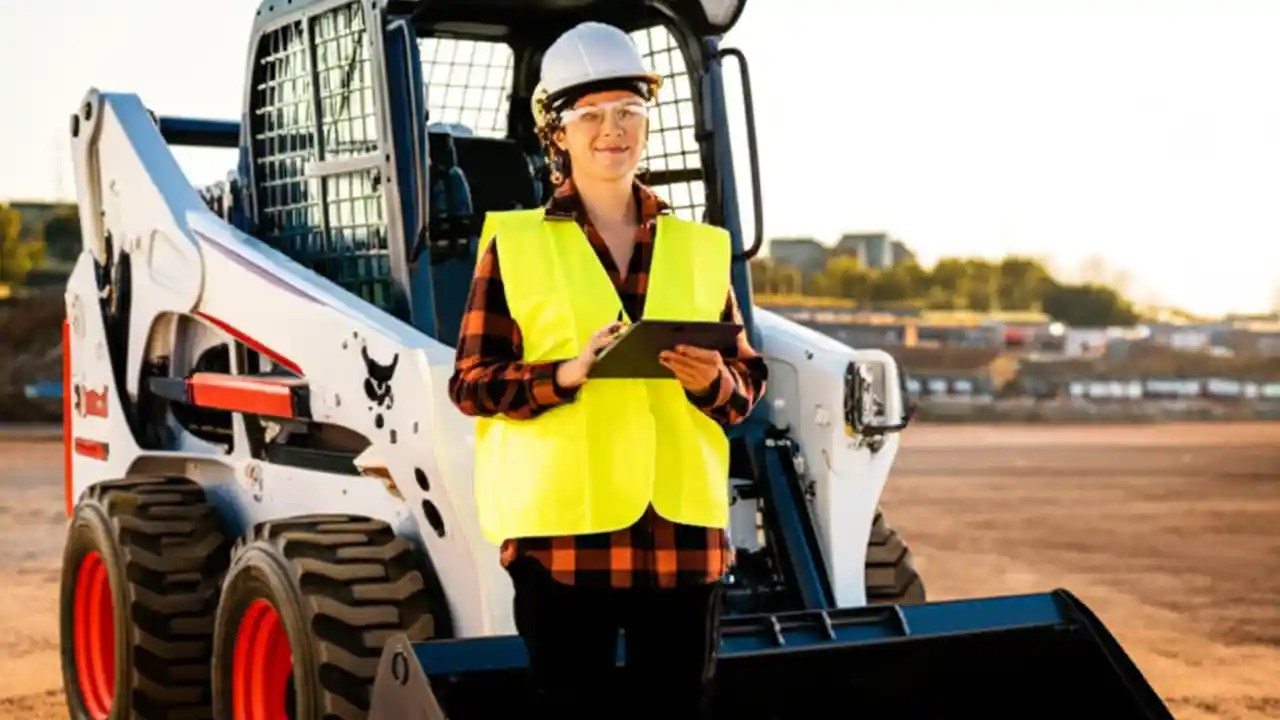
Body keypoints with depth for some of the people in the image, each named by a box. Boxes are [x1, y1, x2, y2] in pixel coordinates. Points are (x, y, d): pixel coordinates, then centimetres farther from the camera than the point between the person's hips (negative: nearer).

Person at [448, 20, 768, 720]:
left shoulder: (699, 246, 12)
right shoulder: (513, 243, 3)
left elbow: (749, 381, 12)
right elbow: (470, 382, -2)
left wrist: (714, 381, -11)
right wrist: (566, 373, -18)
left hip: (684, 532, 3)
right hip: (563, 530, -3)